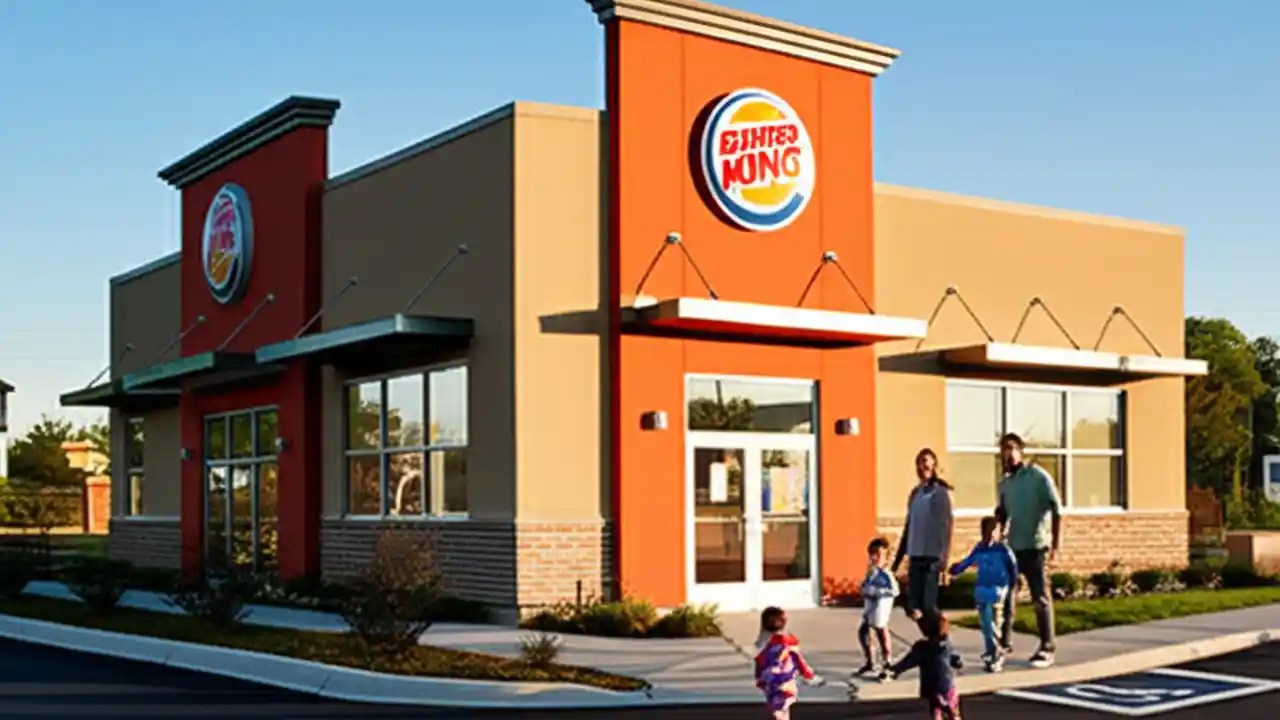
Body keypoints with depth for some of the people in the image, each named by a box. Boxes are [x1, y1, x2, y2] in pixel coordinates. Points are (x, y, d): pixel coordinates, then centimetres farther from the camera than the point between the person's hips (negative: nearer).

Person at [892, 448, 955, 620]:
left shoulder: (941, 492, -5)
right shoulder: (915, 493, 14)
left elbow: (946, 528, -9)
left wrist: (944, 563, -15)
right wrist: (897, 561, 18)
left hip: (933, 557, -6)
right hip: (915, 557, 6)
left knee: (929, 605, -10)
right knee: (913, 605, 3)